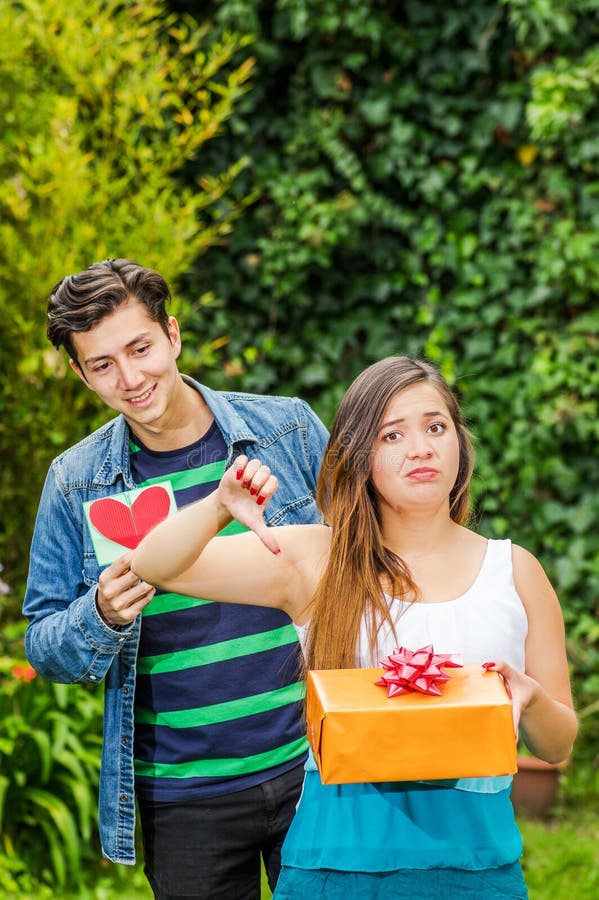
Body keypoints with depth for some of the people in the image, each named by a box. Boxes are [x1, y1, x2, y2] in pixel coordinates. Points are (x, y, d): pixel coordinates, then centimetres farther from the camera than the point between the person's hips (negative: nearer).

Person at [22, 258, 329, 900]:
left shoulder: (288, 428, -2)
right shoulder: (75, 482, -1)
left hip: (313, 767, 0)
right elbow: (43, 647, 5)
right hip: (184, 797, 0)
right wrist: (101, 617, -17)